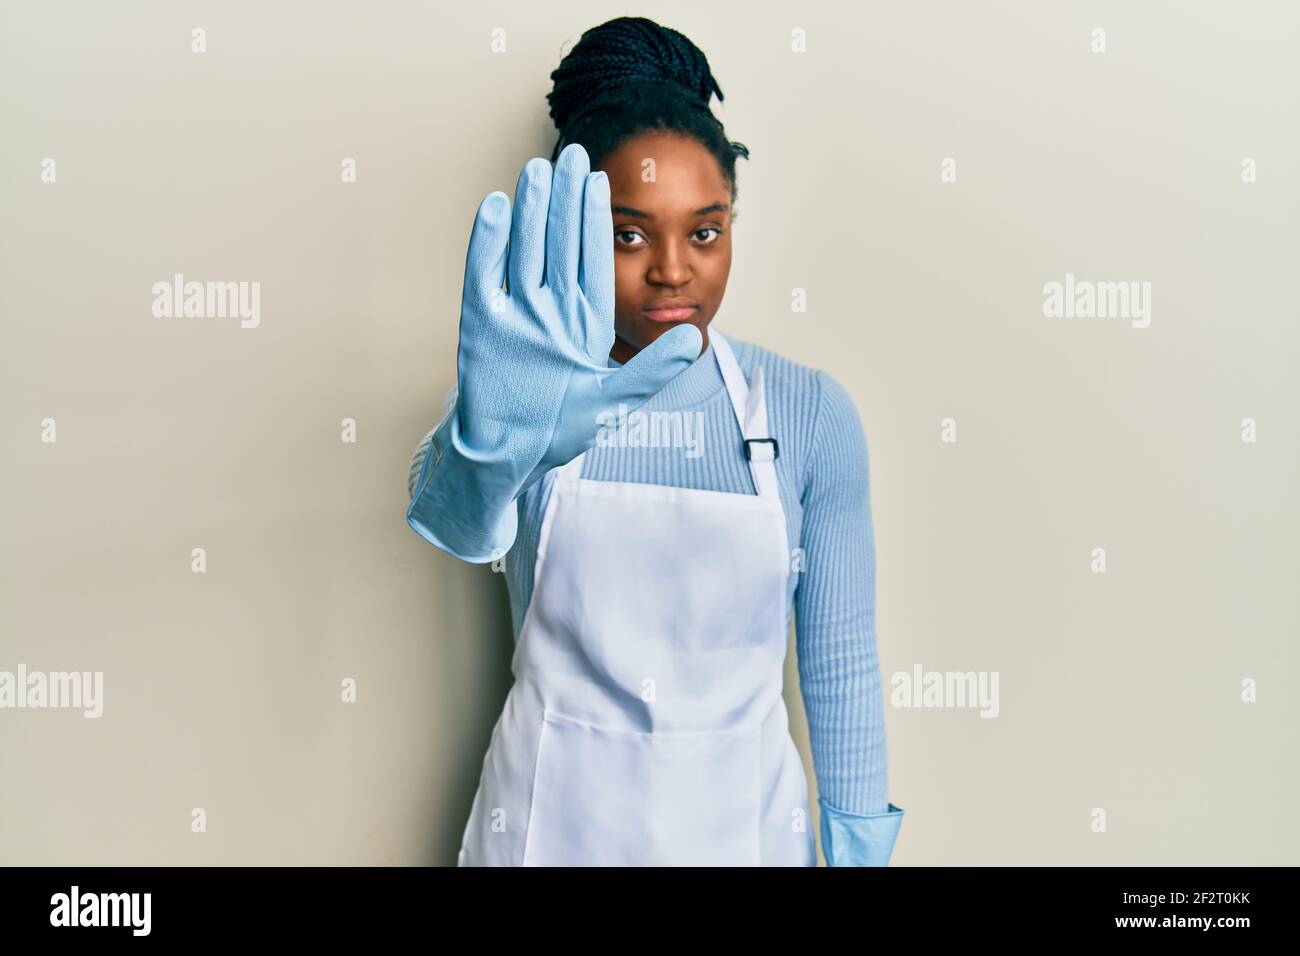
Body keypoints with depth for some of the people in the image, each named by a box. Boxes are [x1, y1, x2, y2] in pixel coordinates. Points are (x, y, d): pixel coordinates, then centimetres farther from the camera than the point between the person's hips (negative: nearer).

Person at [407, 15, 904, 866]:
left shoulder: (811, 415, -8)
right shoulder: (519, 390, -10)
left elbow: (841, 660, -3)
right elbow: (455, 520, -32)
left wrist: (861, 843, 1)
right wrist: (495, 439, -53)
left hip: (738, 821, 1)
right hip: (552, 820, 0)